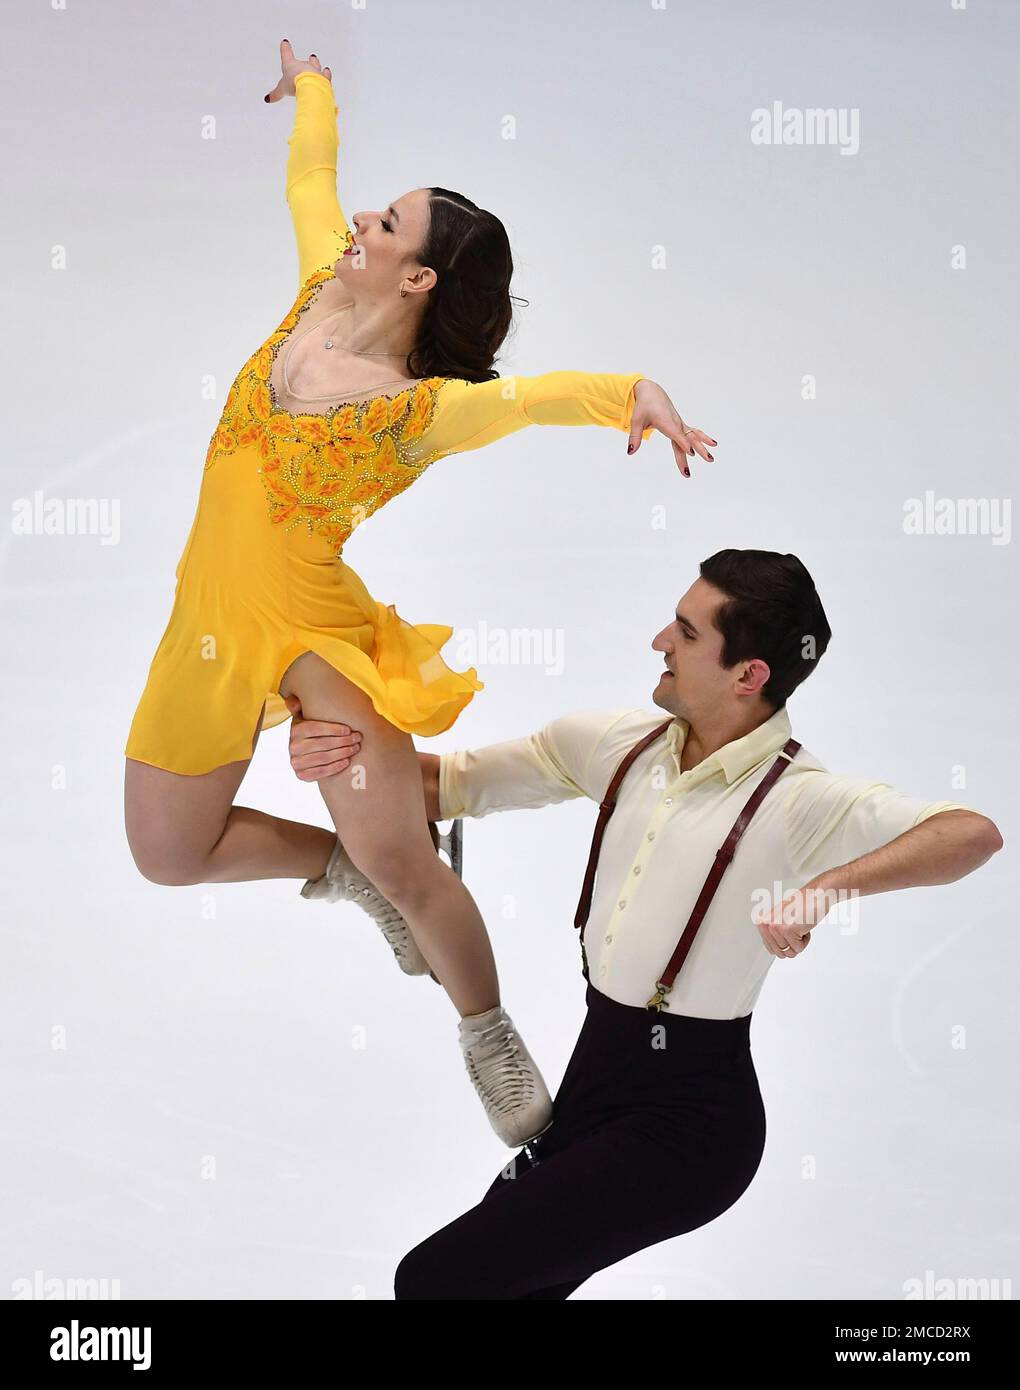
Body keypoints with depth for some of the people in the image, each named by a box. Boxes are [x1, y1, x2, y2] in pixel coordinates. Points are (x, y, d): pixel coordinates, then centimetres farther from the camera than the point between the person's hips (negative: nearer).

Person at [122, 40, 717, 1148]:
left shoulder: (421, 411, -18)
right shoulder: (317, 294, -1)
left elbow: (541, 391, -36)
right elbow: (309, 177, 16)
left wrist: (636, 391, -57)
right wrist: (311, 86, 34)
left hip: (321, 630, -6)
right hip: (212, 626, 7)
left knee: (399, 860, -14)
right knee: (168, 856, 10)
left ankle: (489, 1038, 12)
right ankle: (339, 866, 34)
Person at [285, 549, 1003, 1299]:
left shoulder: (795, 799, -18)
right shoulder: (624, 744, 2)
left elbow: (974, 832, -32)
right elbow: (452, 784, 10)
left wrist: (831, 885, -43)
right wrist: (341, 751, -6)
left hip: (686, 1118, -7)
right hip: (596, 1069, 7)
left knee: (435, 1279, -11)